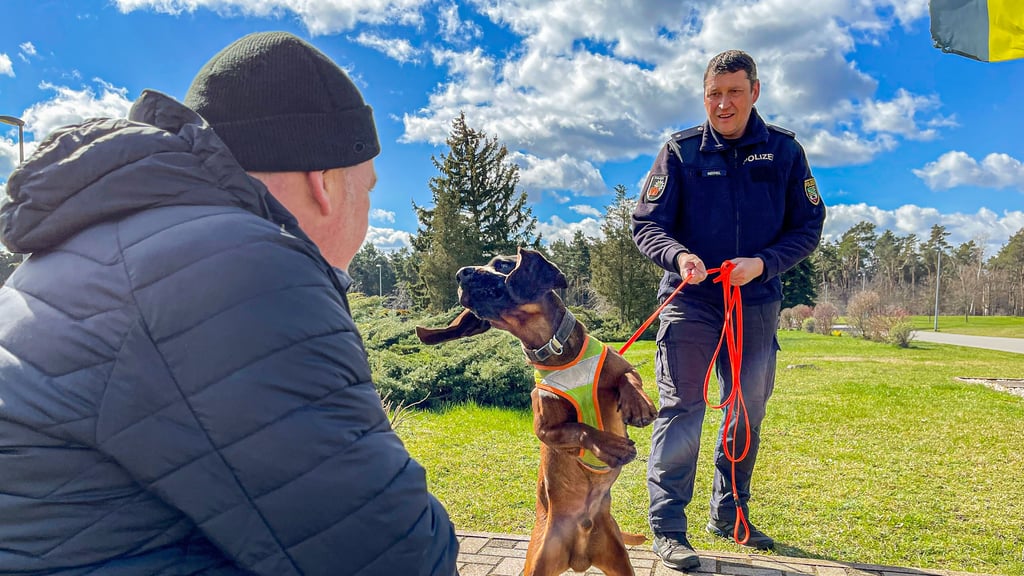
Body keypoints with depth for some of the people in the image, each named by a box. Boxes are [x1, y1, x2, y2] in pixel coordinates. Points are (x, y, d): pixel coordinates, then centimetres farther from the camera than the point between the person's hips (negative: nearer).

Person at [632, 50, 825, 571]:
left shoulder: (784, 151, 4)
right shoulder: (680, 151, -1)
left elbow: (809, 225, 4)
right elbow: (646, 223, -4)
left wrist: (763, 263, -14)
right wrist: (678, 255, -25)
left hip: (756, 303, 3)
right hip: (690, 300, -3)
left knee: (748, 411, 12)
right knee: (680, 408, -6)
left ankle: (728, 514, 30)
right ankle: (668, 526, 2)